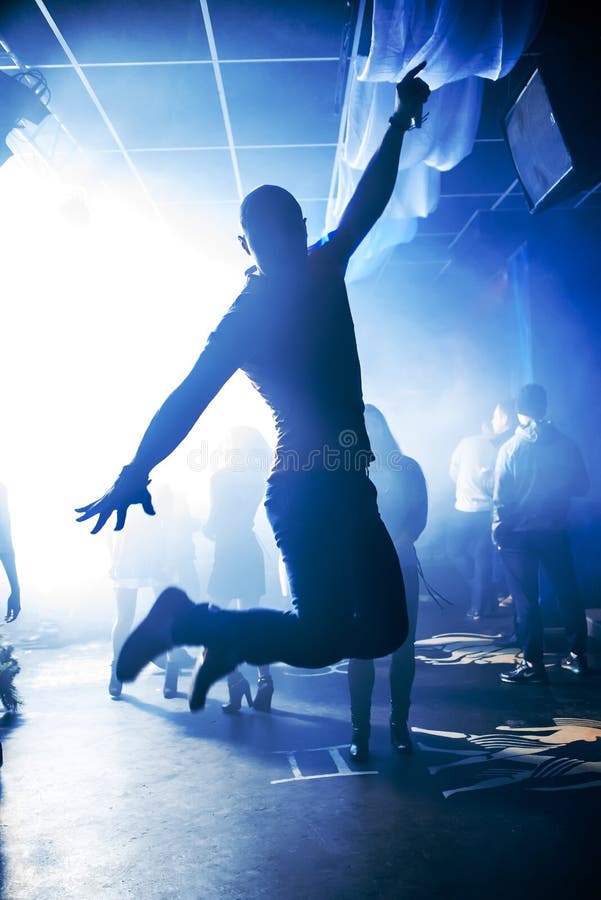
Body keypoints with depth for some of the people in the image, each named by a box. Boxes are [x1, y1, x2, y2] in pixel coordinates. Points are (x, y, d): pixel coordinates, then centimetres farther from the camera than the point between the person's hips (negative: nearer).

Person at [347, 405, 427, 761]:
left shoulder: (408, 468, 7)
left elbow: (419, 517, -1)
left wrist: (394, 544, -15)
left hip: (400, 569, 1)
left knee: (403, 648, 4)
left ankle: (400, 724, 20)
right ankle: (360, 731, 9)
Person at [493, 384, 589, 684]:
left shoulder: (510, 449, -10)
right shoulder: (566, 444, -3)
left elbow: (501, 497, -11)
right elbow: (581, 487, 5)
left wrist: (498, 530, 0)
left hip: (519, 534, -3)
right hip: (555, 532, 3)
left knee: (526, 600, 4)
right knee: (567, 593, 16)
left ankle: (532, 664, 10)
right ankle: (577, 656, 26)